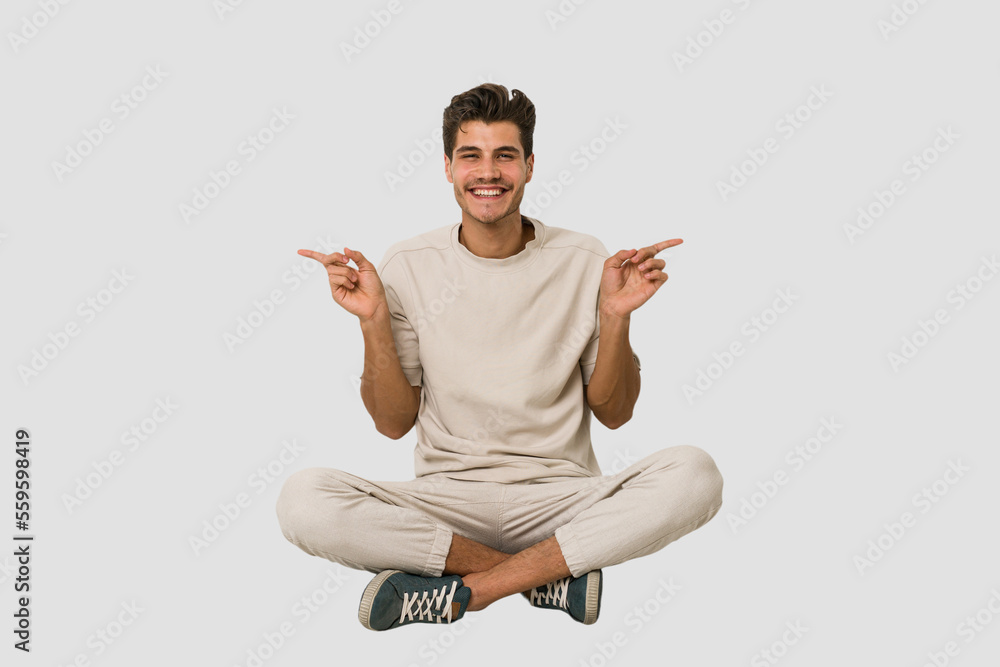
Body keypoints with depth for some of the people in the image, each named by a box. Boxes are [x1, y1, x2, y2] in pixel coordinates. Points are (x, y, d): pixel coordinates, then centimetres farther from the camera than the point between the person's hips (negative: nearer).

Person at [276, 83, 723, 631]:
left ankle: (463, 591, -20)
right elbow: (393, 423, 3)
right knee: (302, 499, -27)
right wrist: (374, 320, -11)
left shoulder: (584, 262, 1)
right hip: (443, 500, 0)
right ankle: (549, 575, -17)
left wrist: (615, 316, -11)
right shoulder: (409, 266, 1)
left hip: (561, 497, 0)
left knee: (694, 475, -28)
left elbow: (614, 414, 4)